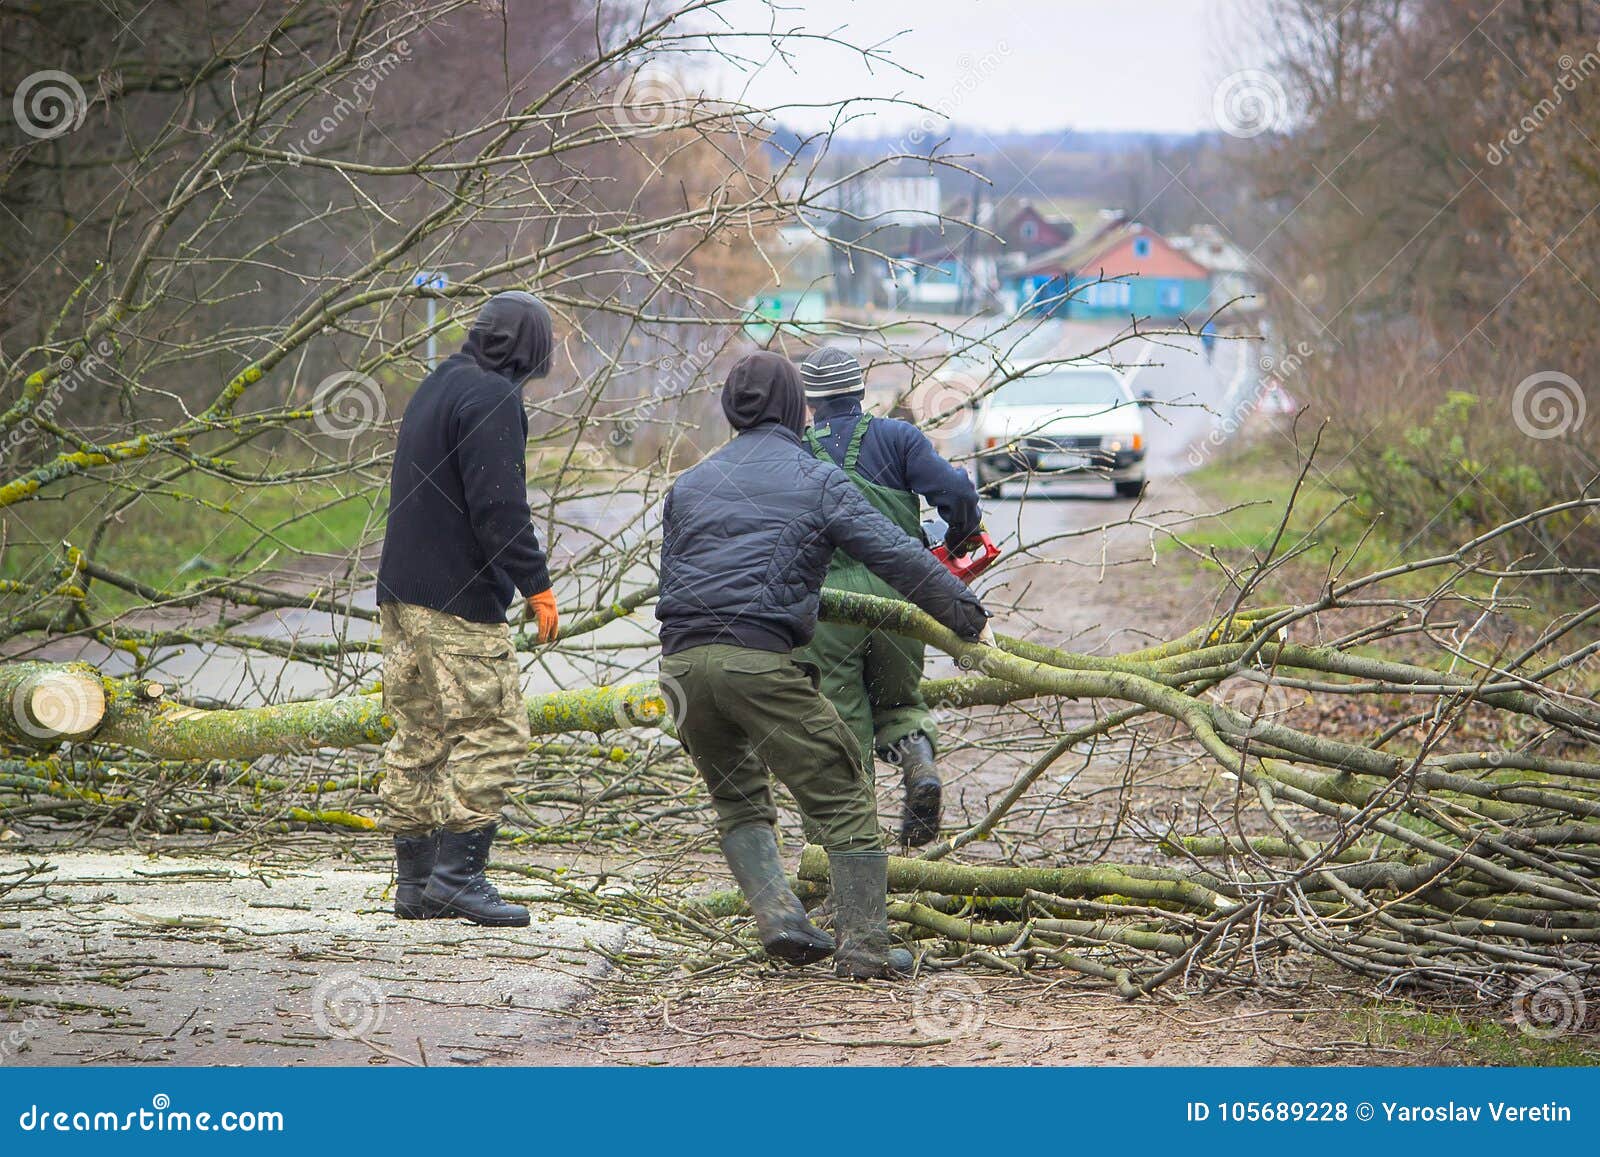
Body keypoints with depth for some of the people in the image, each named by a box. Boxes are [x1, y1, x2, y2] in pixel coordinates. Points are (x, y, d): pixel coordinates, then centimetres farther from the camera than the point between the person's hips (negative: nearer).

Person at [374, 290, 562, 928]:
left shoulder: (435, 387, 18)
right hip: (459, 603, -10)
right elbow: (499, 507, -20)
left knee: (418, 736, 10)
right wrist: (537, 585, -16)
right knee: (494, 731, -6)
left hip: (401, 593, 10)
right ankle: (457, 873, -10)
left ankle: (414, 882, 12)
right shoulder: (493, 398, -13)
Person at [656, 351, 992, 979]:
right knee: (841, 800, 4)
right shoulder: (817, 480, 7)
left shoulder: (688, 485, 21)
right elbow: (898, 557, 3)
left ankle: (778, 917, 5)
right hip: (764, 661, -5)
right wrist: (969, 617, 10)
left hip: (683, 661, 5)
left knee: (737, 798, 23)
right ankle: (862, 946, 1)